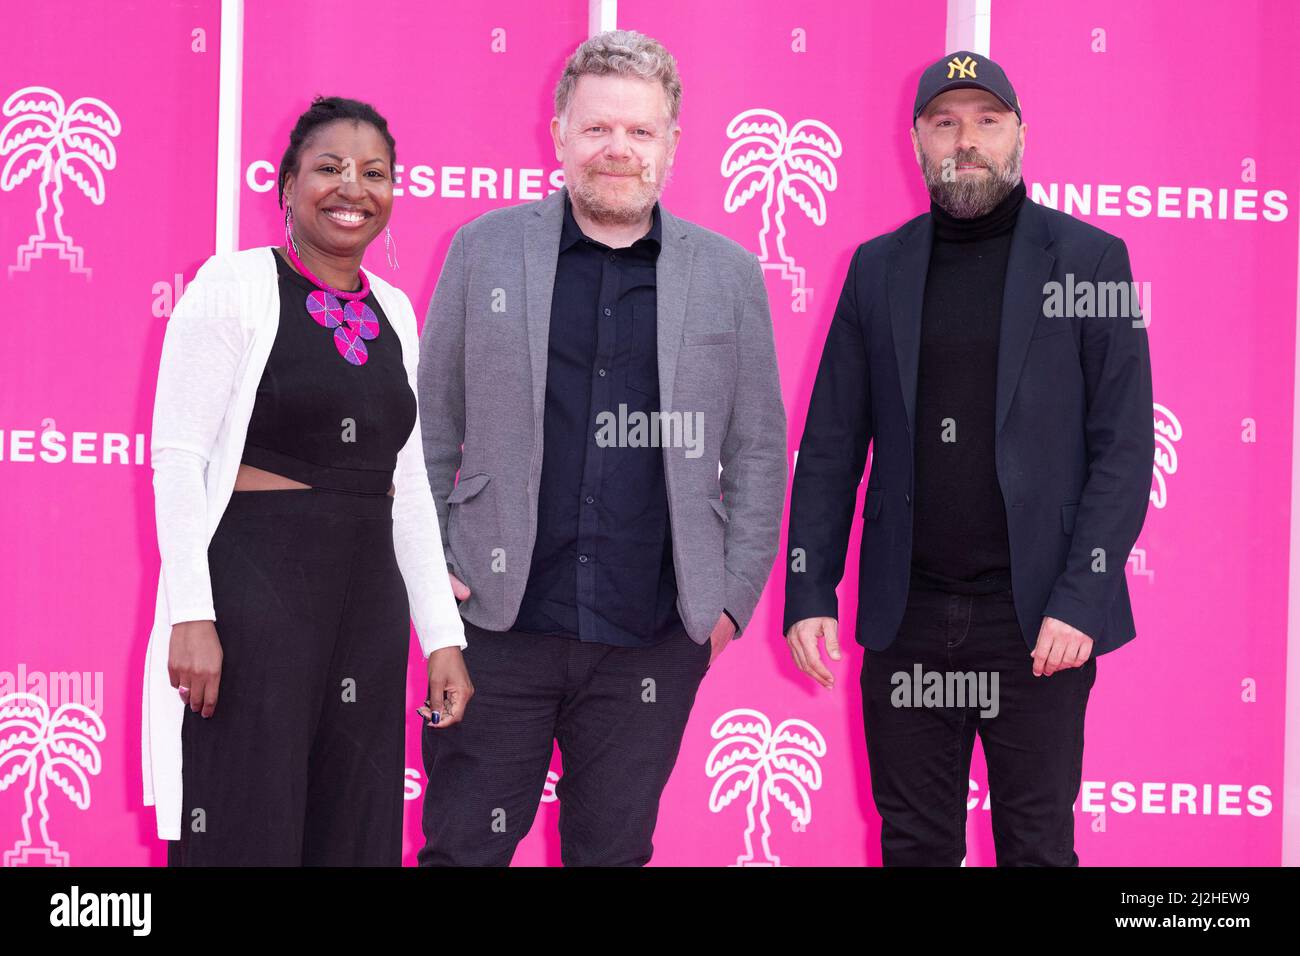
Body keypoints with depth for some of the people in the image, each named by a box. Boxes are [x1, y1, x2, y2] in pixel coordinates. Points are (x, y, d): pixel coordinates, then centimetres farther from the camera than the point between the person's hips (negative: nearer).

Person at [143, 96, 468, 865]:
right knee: (248, 832, -4)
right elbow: (178, 457, -9)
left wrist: (442, 633, 9)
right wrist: (191, 614, -18)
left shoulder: (394, 312, 13)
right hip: (252, 590, -6)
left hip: (369, 599, 6)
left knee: (354, 835, 8)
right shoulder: (233, 285, -3)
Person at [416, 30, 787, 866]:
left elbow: (757, 450, 8)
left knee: (615, 849, 11)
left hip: (653, 641, 1)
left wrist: (735, 595, 3)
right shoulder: (484, 250, 4)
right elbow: (431, 427, 7)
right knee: (463, 848, 5)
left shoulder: (730, 275, 6)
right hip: (500, 625, -1)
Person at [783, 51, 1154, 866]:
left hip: (1038, 617, -2)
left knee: (1038, 845, 6)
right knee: (913, 844, 10)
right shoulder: (877, 268, 8)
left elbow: (1125, 449, -5)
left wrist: (1079, 602, -13)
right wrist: (809, 593, 0)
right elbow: (831, 446, 8)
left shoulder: (1089, 259, -1)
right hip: (905, 616, 3)